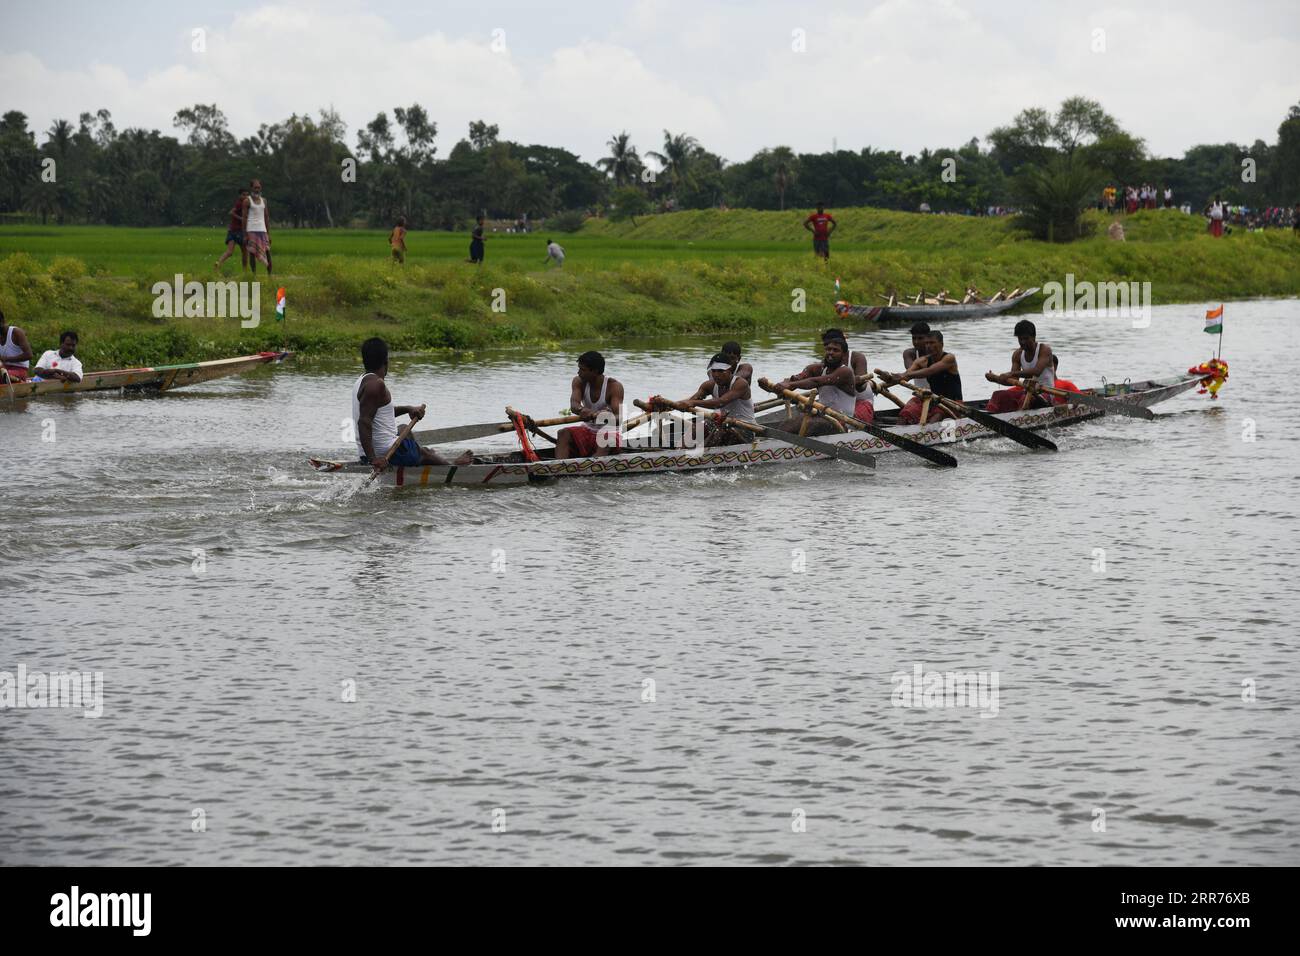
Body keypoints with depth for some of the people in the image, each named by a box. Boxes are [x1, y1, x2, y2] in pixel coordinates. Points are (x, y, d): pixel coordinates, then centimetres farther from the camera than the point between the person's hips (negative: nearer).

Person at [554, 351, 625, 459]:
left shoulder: (614, 386, -14)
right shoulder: (579, 382, -1)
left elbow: (618, 418, -27)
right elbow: (573, 405, -19)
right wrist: (582, 410, -45)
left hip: (610, 432, -4)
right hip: (587, 430, 4)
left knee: (607, 441, -37)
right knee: (563, 434, -22)